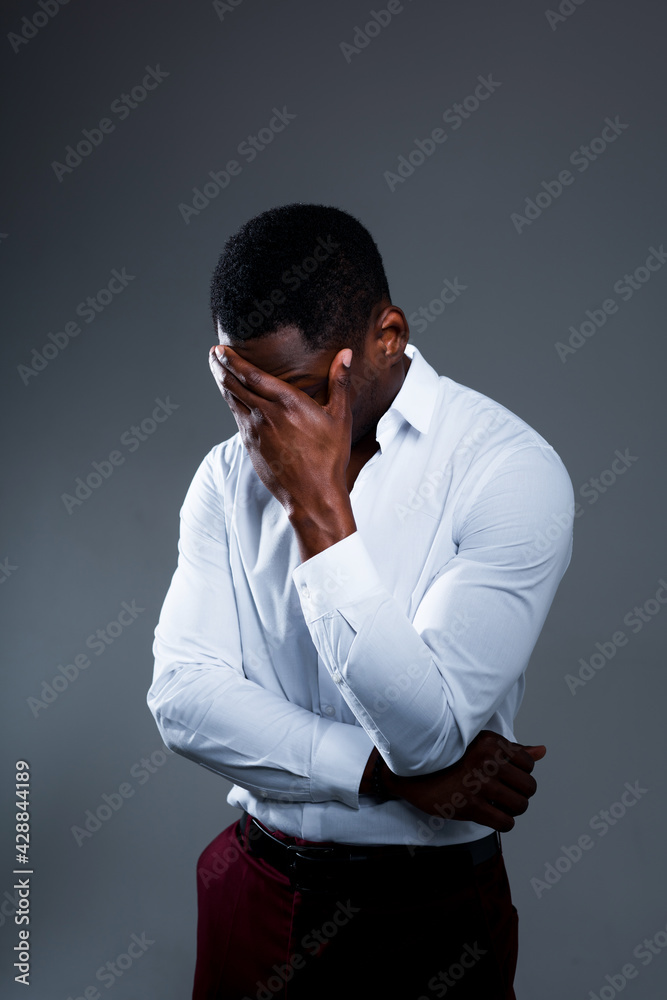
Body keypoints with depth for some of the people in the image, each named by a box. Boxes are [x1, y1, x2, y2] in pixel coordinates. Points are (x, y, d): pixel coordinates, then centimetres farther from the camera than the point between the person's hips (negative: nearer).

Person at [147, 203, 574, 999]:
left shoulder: (510, 469, -18)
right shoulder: (229, 475, -4)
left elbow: (426, 727, -24)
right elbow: (183, 697, -11)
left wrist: (318, 507, -28)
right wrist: (385, 769, -18)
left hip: (431, 911, -3)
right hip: (255, 886, 4)